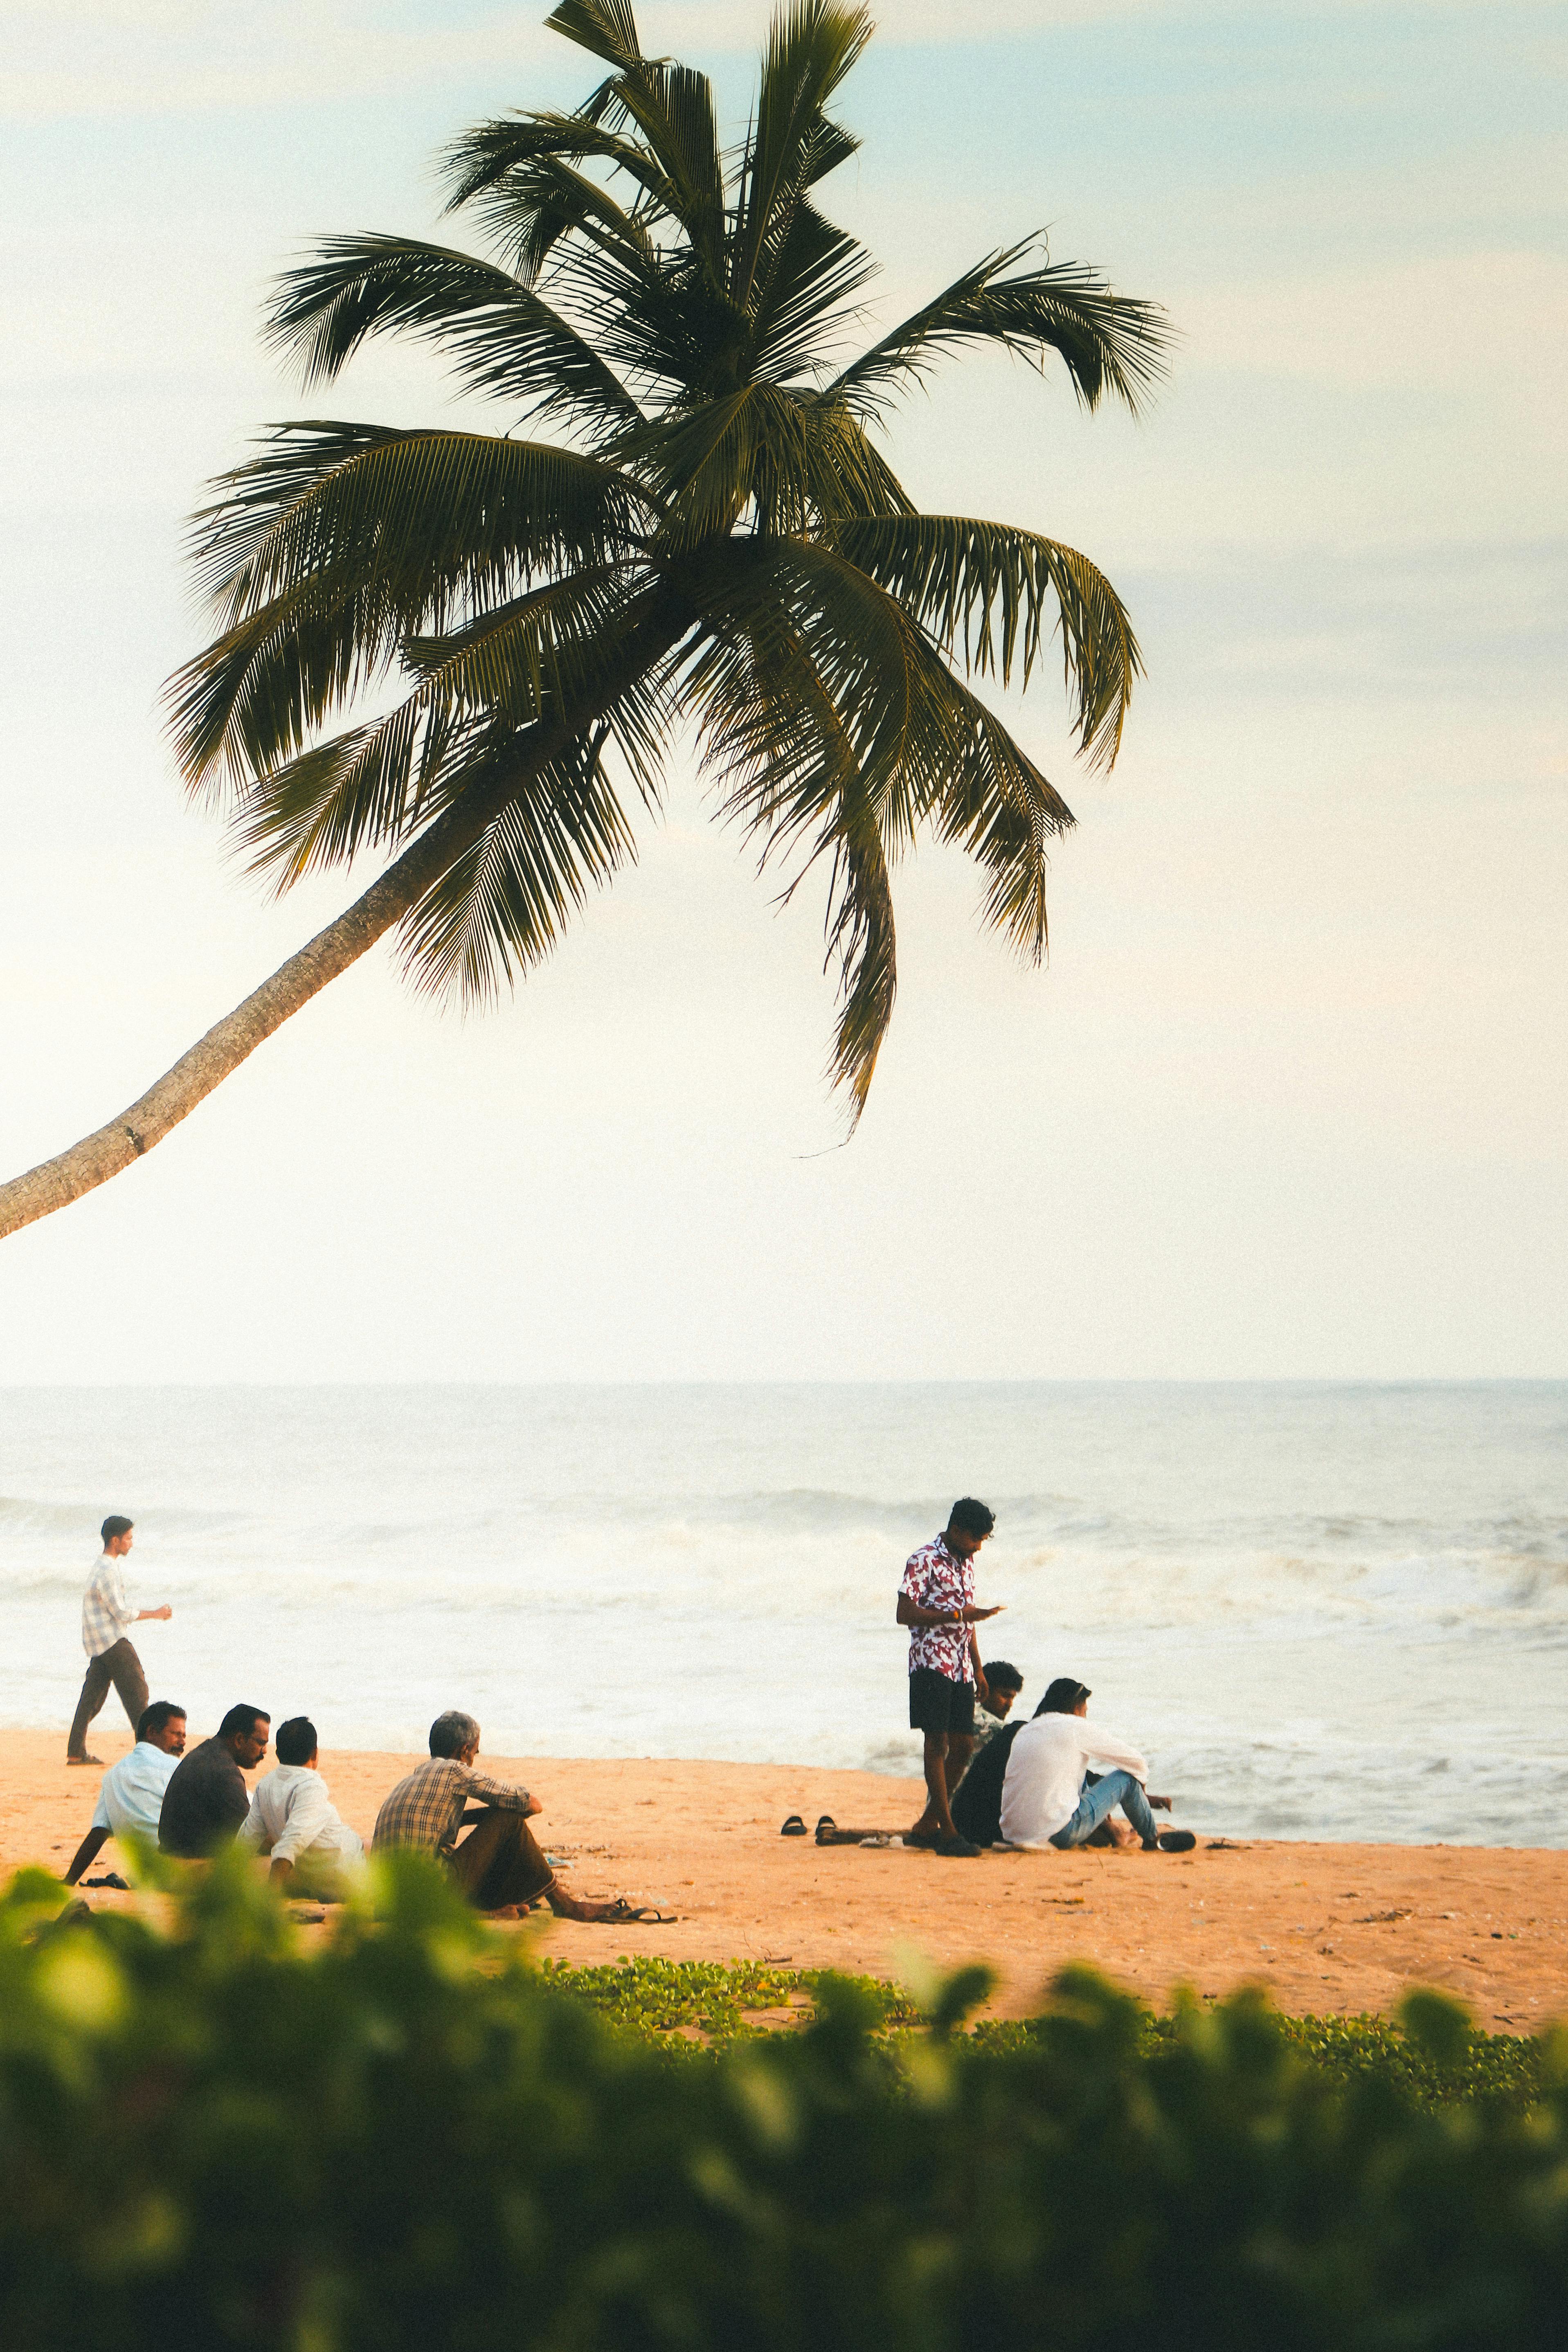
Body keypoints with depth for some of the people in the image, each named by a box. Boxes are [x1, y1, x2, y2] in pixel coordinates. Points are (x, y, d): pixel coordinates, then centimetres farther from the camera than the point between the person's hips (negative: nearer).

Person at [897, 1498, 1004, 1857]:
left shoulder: (966, 1563, 16)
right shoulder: (923, 1561, -9)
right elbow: (905, 1614, -16)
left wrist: (978, 1669, 20)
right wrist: (958, 1616, -20)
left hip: (961, 1668, 8)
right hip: (932, 1664, -8)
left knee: (962, 1747, 6)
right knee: (938, 1744, -8)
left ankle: (926, 1826, 15)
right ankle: (947, 1832, -9)